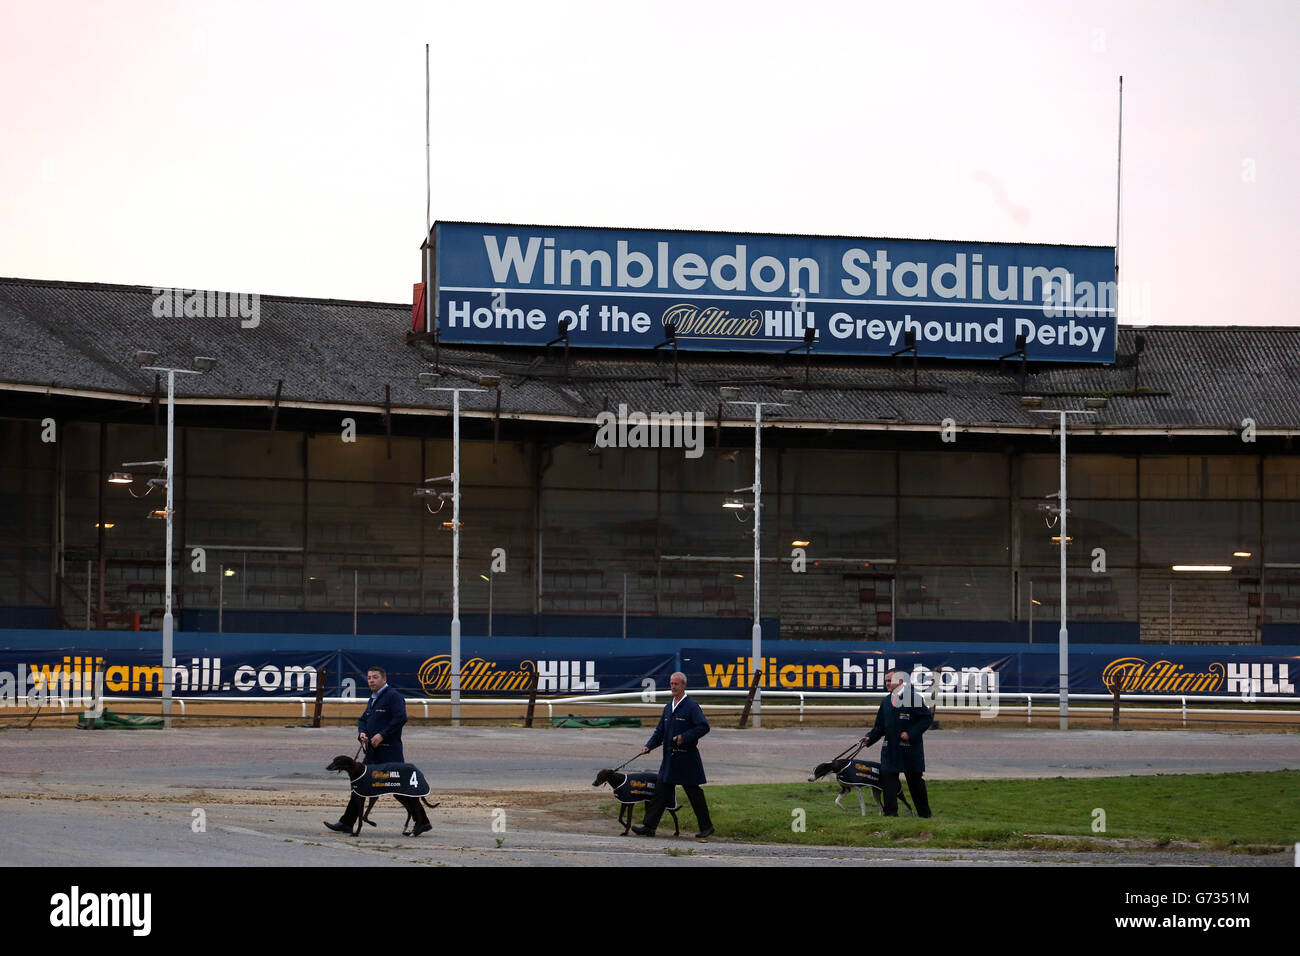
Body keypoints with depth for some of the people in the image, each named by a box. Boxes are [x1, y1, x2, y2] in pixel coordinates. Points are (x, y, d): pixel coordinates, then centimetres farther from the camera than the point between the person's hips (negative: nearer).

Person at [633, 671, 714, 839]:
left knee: (694, 793, 1)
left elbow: (704, 727, -17)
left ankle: (706, 827, 13)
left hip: (687, 759, -7)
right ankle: (649, 827, 3)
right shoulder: (668, 707, 15)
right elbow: (660, 731, 19)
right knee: (661, 792, 3)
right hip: (669, 759, 7)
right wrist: (649, 746, 5)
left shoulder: (691, 706, -8)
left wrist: (685, 738, -22)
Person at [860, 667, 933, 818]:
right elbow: (880, 726, 17)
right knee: (888, 777, -6)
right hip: (890, 748, 5)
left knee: (915, 780, 5)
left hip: (910, 747, -5)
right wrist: (870, 738, 0)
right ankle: (890, 812, -4)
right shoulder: (886, 702, 13)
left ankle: (924, 813, 18)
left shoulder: (913, 698, -7)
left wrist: (911, 733, -16)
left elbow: (927, 718, -8)